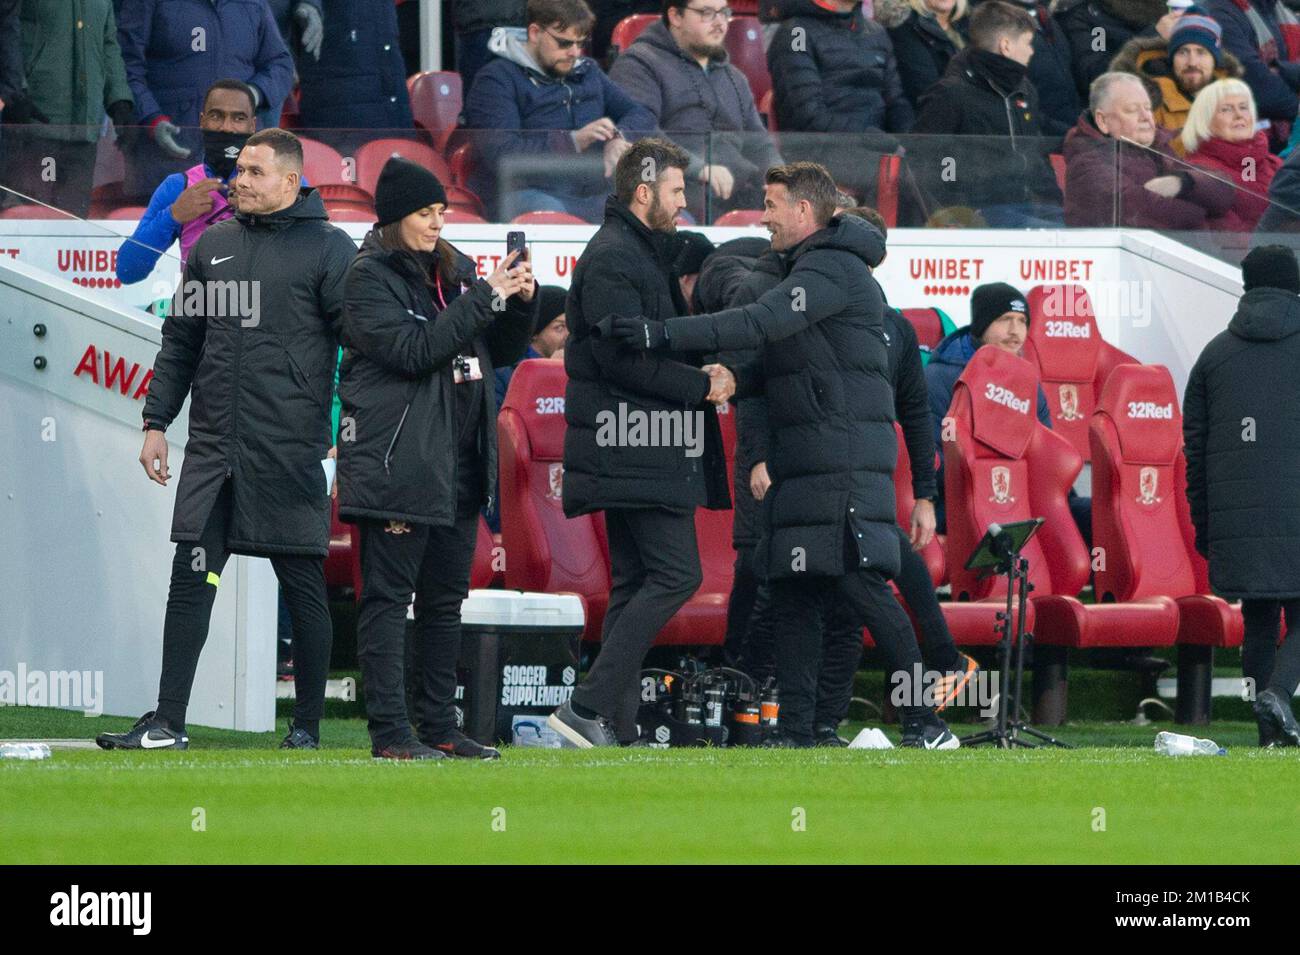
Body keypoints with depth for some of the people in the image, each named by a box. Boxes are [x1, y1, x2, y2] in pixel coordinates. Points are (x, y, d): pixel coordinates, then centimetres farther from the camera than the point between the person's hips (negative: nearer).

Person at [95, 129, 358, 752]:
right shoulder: (212, 247, 14)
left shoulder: (328, 250, -1)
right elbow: (180, 343, 19)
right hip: (212, 446, 4)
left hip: (291, 448, -4)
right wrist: (156, 421, 12)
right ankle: (167, 723, -1)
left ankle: (307, 726, 11)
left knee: (304, 587, 3)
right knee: (191, 579, -1)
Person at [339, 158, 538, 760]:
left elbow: (500, 352, 20)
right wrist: (485, 298, -17)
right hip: (396, 459, -8)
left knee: (445, 601, 11)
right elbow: (413, 350, -19)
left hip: (458, 461, 8)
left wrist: (522, 303, 1)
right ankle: (389, 732, -6)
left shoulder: (454, 270, 16)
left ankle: (439, 727, 17)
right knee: (387, 597, -5)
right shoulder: (371, 276, -6)